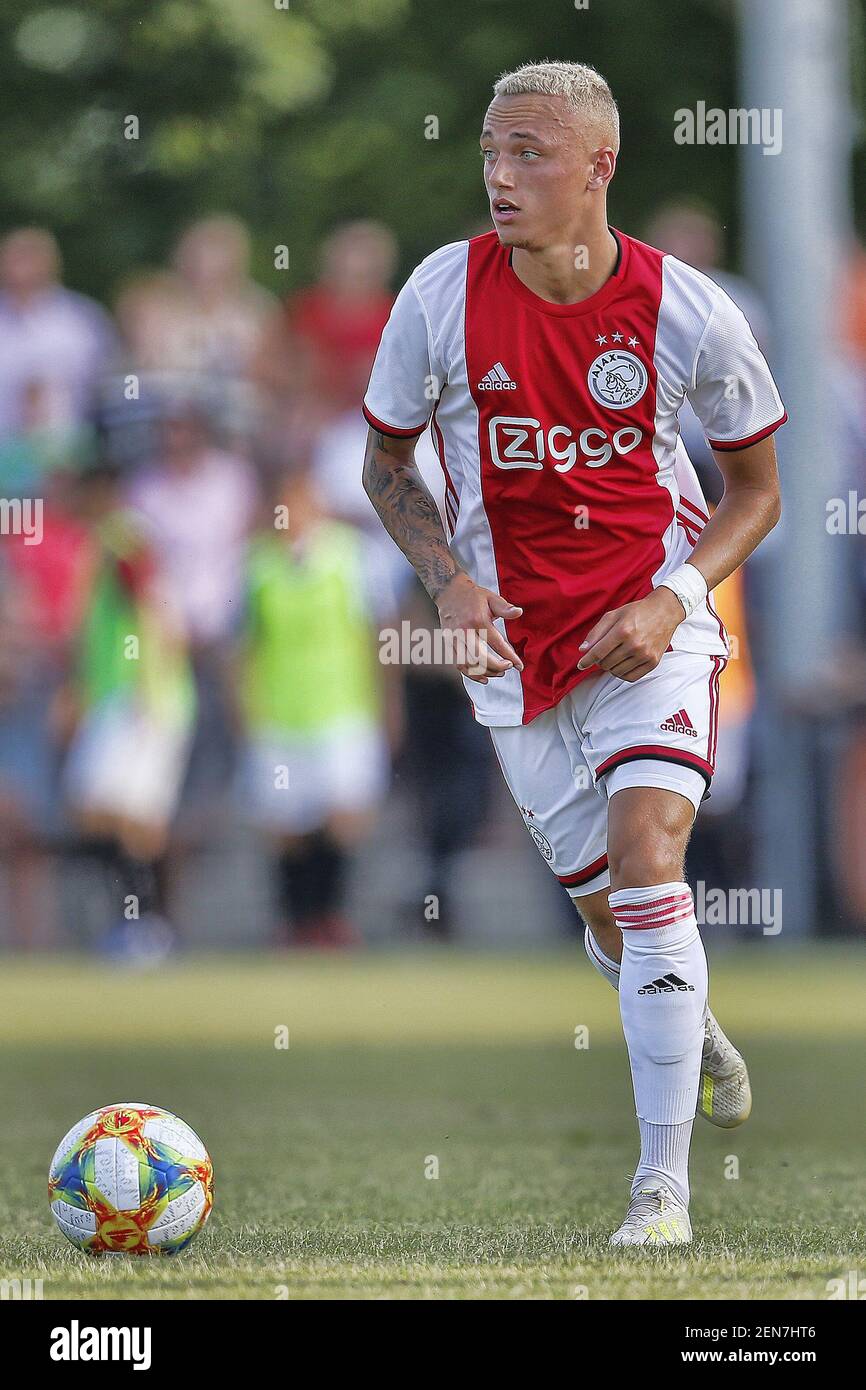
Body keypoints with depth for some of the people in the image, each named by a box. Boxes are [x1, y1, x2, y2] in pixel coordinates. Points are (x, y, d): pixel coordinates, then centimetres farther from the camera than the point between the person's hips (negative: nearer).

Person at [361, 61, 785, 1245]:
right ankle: (698, 1035, 47)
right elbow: (386, 460, 5)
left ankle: (664, 1184, -19)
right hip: (513, 636, 3)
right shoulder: (444, 295, -10)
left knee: (646, 858, -23)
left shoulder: (688, 312, -13)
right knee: (605, 909, 9)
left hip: (650, 624, -2)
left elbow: (756, 488, 1)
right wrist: (448, 580, -12)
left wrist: (674, 598, -15)